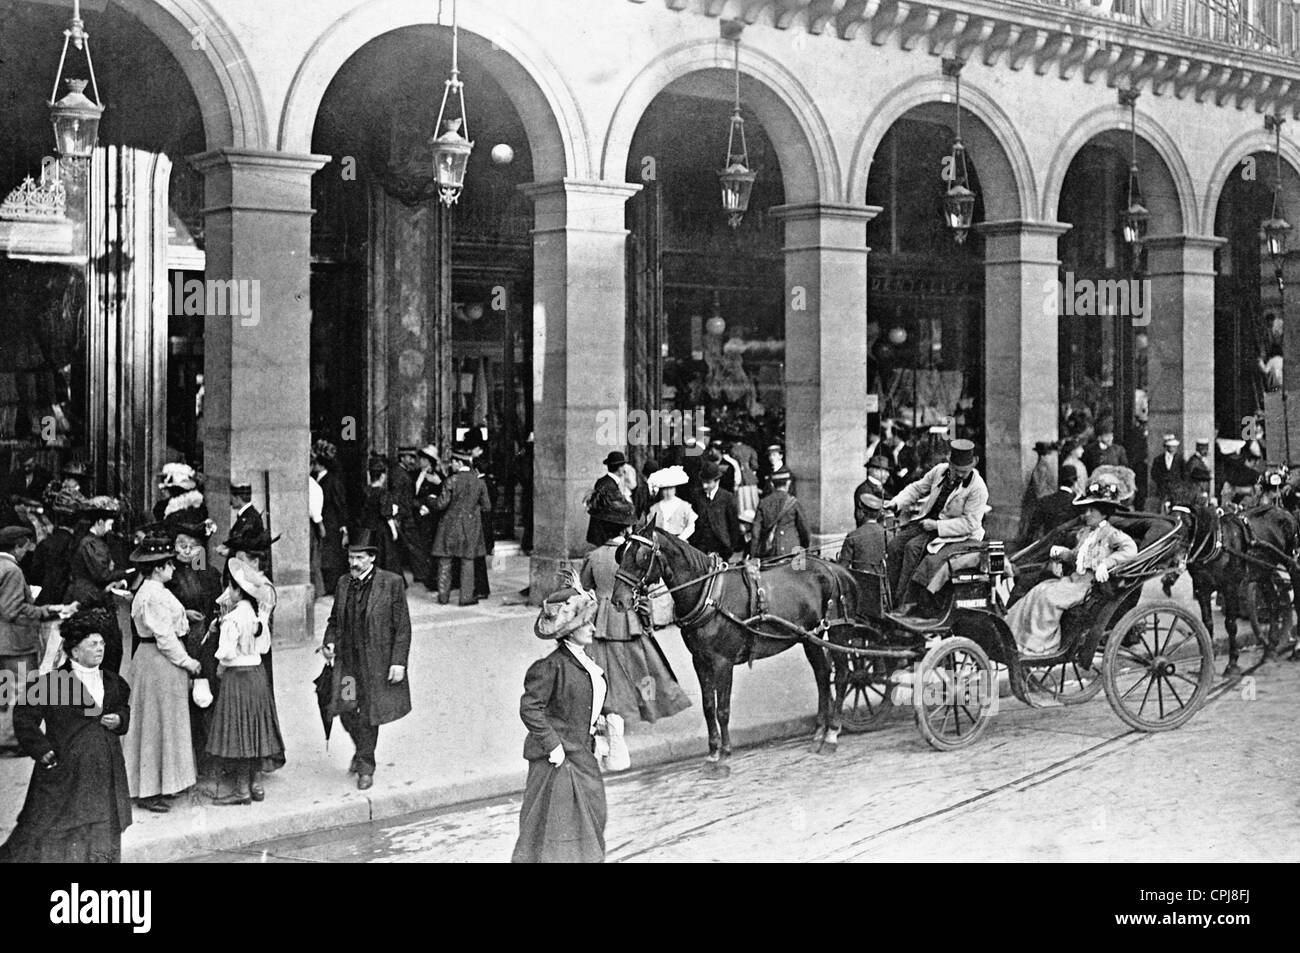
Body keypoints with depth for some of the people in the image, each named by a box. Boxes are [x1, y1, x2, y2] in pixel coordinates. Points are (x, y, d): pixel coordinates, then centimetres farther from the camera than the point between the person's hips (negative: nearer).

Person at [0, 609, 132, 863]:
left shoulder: (113, 683, 9)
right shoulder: (52, 681, -9)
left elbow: (124, 706, 26)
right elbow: (24, 717, -7)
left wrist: (119, 720, 3)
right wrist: (43, 752, -12)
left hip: (105, 774, 5)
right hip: (64, 773, -5)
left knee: (103, 838, 9)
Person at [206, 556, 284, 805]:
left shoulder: (233, 618, -19)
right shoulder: (257, 613, 4)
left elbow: (227, 652, -21)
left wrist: (221, 663, -2)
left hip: (237, 676, -8)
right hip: (257, 672, 8)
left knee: (238, 731, 0)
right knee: (254, 729, 13)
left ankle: (242, 788, 4)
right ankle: (256, 782, 19)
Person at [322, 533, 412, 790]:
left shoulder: (392, 583, -9)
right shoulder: (344, 583, 6)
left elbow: (402, 627, -8)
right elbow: (335, 619, 18)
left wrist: (399, 662, -13)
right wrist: (329, 642, -1)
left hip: (376, 663, -4)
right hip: (347, 660, 4)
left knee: (368, 715, 3)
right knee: (346, 711, 4)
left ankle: (365, 767, 19)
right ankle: (363, 751, 32)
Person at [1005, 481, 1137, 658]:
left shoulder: (1111, 534, -7)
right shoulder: (1085, 533, 19)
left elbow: (1130, 549, -21)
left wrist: (1106, 563, -30)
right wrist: (1062, 552, 5)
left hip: (1092, 583, -8)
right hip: (1075, 578, 8)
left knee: (1048, 596, -22)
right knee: (1040, 589, -8)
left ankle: (1041, 646, -14)